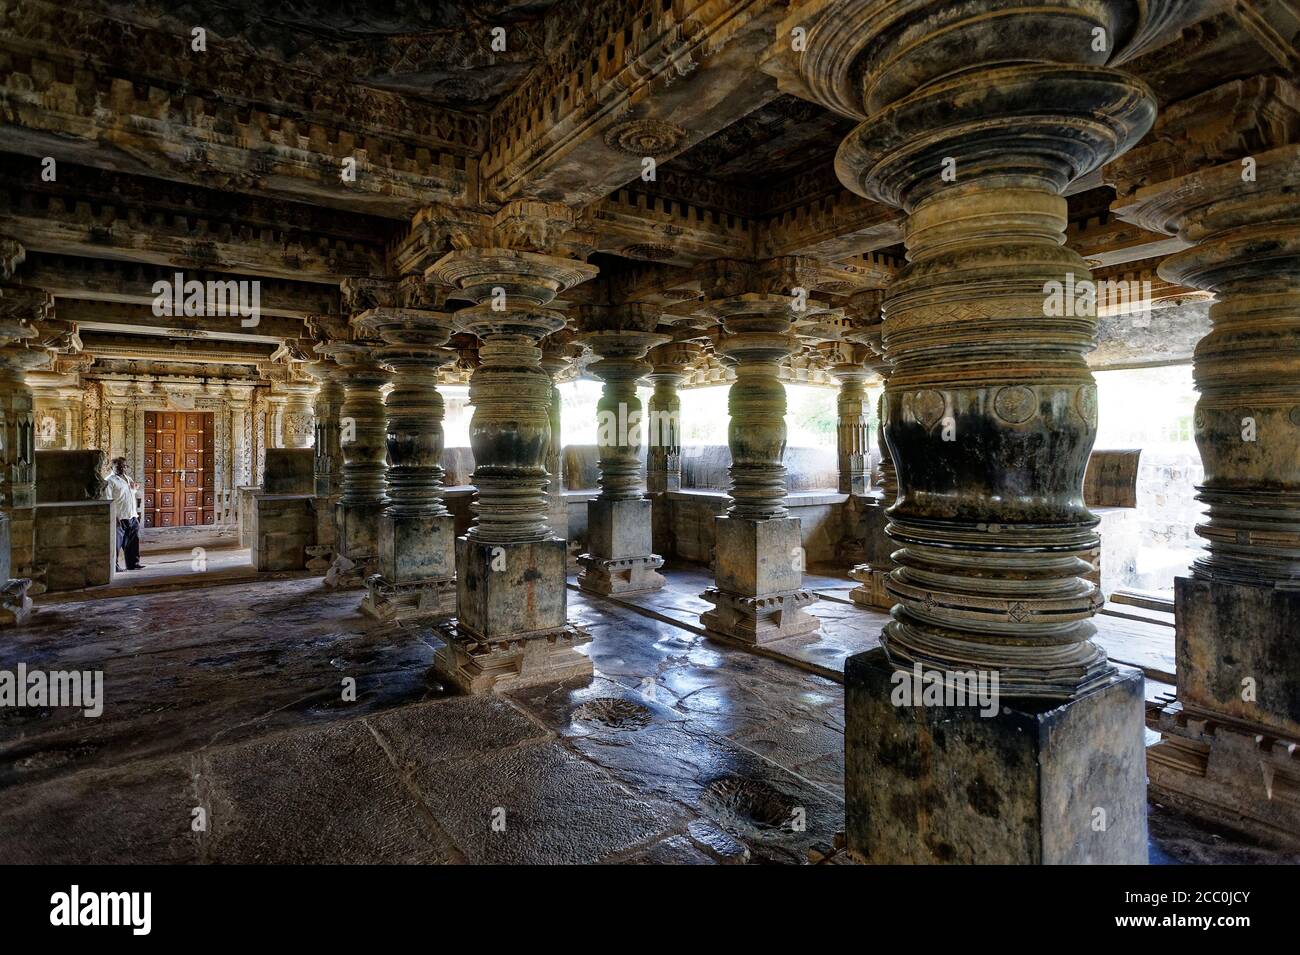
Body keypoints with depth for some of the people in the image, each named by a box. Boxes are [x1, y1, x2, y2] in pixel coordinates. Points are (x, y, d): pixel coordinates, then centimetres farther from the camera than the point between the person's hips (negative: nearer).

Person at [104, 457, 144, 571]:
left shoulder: (128, 479, 17)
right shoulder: (110, 481, -8)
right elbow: (108, 500, -16)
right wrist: (114, 517, -21)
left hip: (132, 517, 8)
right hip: (119, 518, -8)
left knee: (133, 542, 12)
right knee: (116, 543, -2)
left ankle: (133, 563, 21)